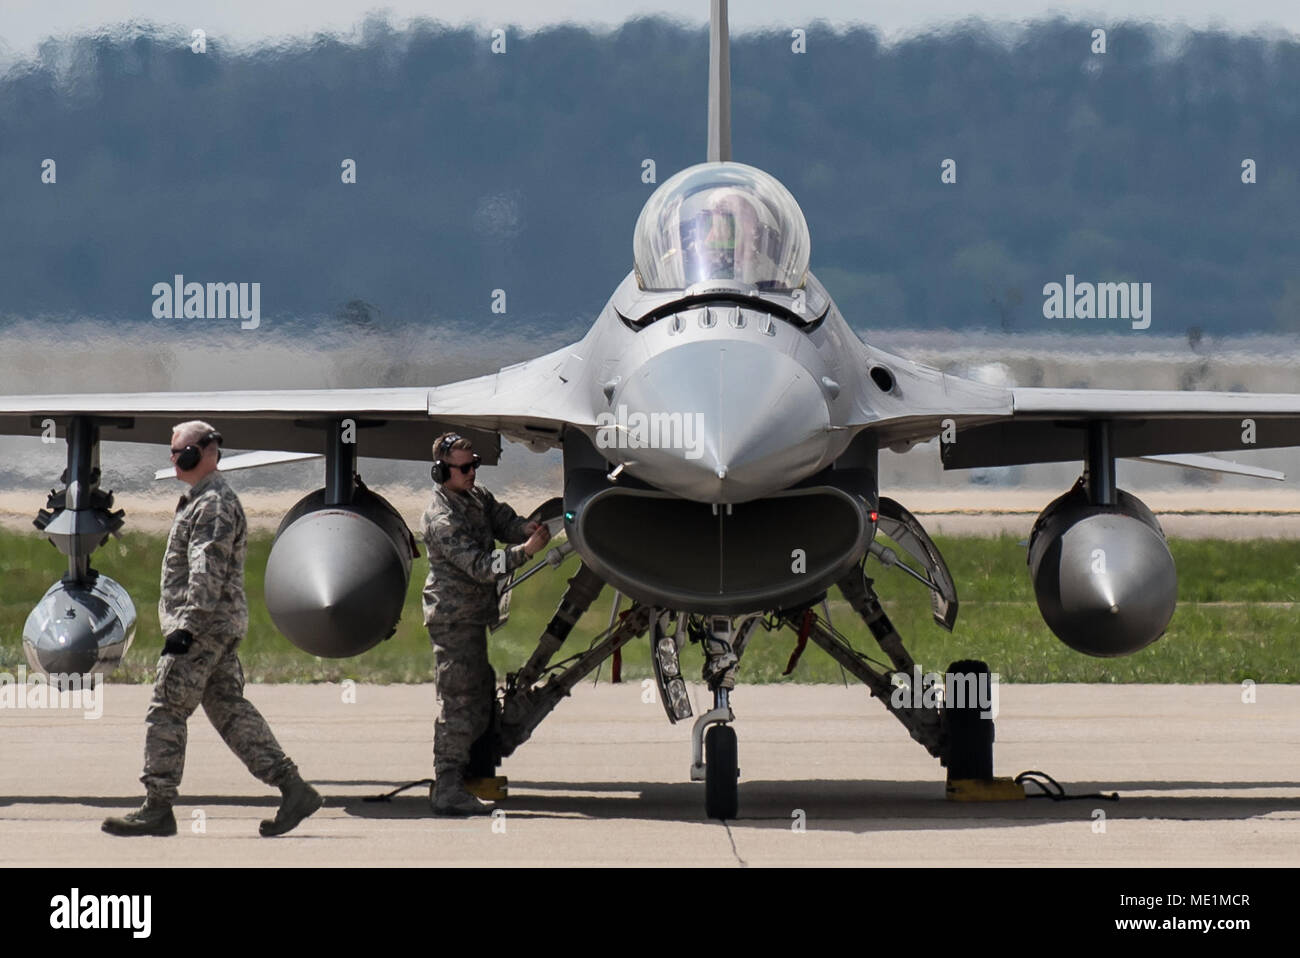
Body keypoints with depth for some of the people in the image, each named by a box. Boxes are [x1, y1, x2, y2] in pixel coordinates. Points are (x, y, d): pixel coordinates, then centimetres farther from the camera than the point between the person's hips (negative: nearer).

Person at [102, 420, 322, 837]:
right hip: (220, 626, 11)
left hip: (205, 626, -11)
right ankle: (294, 790, 5)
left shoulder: (214, 503, -13)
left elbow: (208, 571, -22)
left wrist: (186, 627, -27)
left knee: (166, 712, -8)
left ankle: (157, 810, -6)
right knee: (230, 710, 9)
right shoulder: (199, 500, 21)